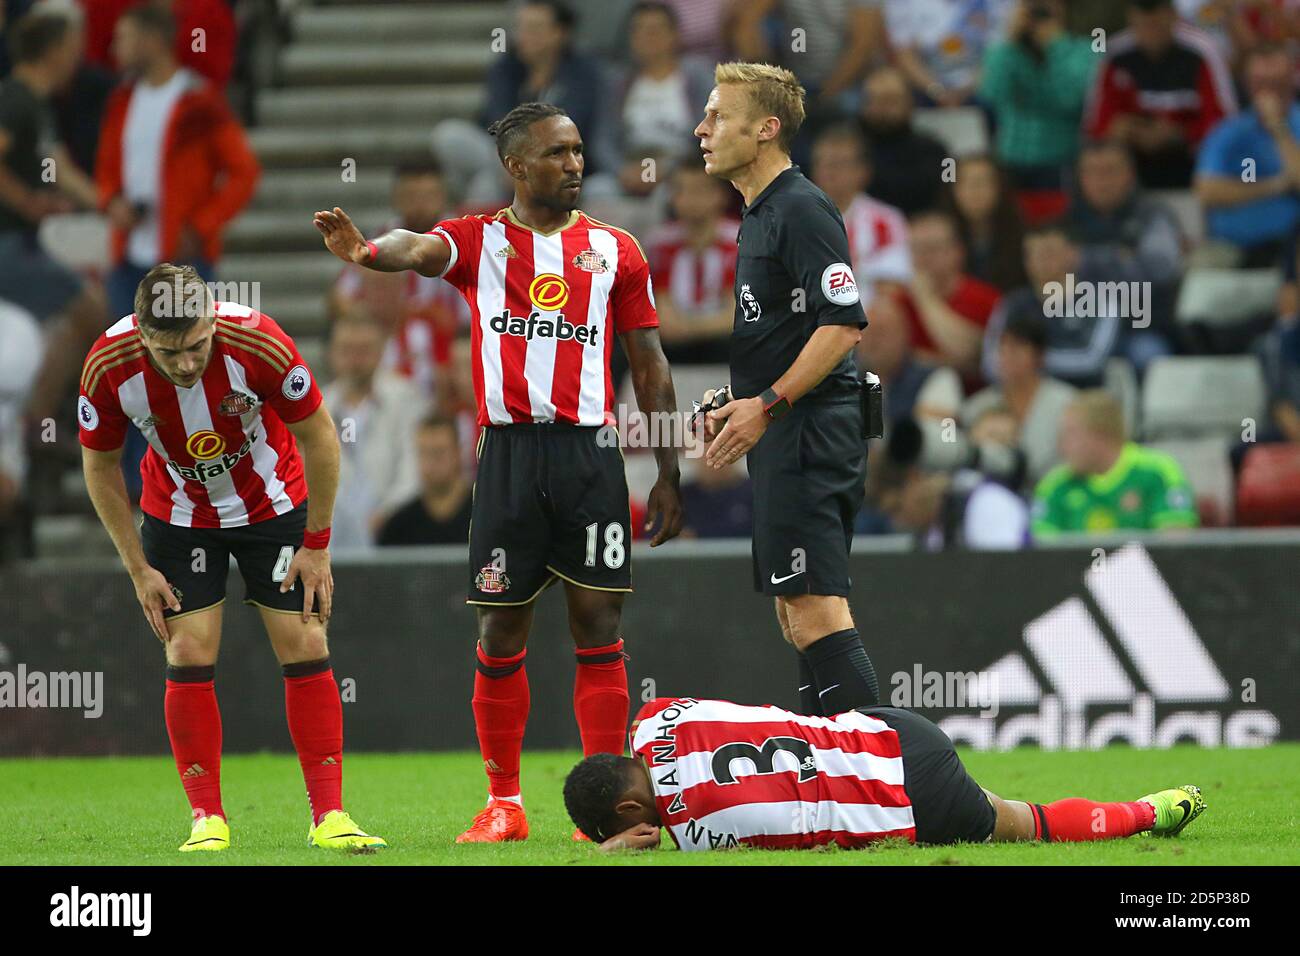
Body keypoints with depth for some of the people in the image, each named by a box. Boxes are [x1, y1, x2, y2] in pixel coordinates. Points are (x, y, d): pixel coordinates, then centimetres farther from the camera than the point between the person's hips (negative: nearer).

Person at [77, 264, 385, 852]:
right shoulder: (108, 367, -27)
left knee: (305, 648, -6)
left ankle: (329, 815, -1)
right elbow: (100, 466, -8)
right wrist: (138, 568, -7)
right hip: (178, 513, 1)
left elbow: (318, 438, -15)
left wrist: (316, 546, -10)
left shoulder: (258, 343, -32)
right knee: (189, 658, -8)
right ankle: (207, 819, 0)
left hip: (274, 505, -1)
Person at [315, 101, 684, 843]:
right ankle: (504, 804, 12)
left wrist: (670, 475, 5)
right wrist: (365, 251, -43)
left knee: (599, 624, -2)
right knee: (501, 631, 2)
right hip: (510, 449, -1)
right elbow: (420, 250, -18)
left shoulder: (615, 249, 10)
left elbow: (651, 366, 11)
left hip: (590, 449, 1)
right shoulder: (478, 241, 6)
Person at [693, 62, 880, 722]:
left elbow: (843, 325, -20)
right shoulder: (758, 216, 19)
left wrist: (767, 405, -20)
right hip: (779, 441, 11)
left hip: (808, 433, -11)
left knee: (816, 611, -15)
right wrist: (732, 400, 16)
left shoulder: (801, 209, -13)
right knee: (794, 614, 12)